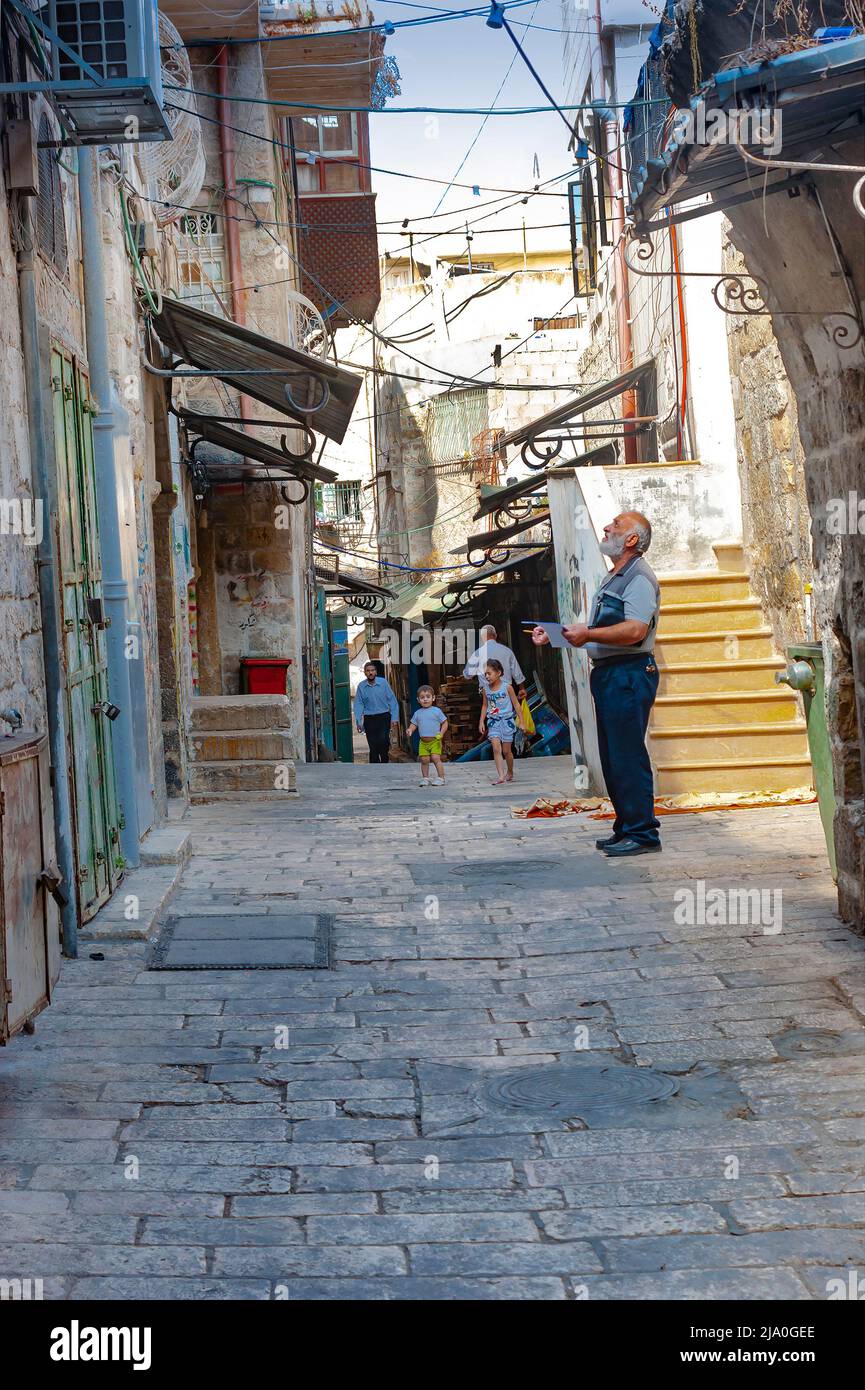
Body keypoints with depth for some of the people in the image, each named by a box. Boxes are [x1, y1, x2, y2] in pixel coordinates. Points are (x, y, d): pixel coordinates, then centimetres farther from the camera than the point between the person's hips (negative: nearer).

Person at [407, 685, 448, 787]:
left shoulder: (436, 711, 0)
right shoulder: (418, 713, 10)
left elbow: (445, 723, 2)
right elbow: (413, 724, 15)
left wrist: (441, 733, -13)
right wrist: (410, 730, -7)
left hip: (435, 740, -4)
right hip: (423, 742, 4)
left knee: (436, 758, -13)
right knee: (424, 759, 1)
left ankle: (441, 778, -8)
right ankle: (425, 778, 13)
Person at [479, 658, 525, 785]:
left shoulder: (507, 687, -8)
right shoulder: (485, 689, 2)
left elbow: (516, 704, -2)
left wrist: (521, 722, -2)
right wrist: (482, 722, 7)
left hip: (507, 721, -2)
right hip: (493, 722, 2)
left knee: (506, 750, 5)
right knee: (496, 749, -12)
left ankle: (510, 773, 28)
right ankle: (501, 776, -17)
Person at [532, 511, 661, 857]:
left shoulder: (639, 578, -10)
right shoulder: (614, 578, 22)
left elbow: (635, 630, -23)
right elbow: (598, 632, 26)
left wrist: (587, 634, -18)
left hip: (629, 675, -10)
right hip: (607, 674, 10)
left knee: (627, 756, -10)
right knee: (612, 758, 12)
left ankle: (642, 833, -7)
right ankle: (627, 828, 18)